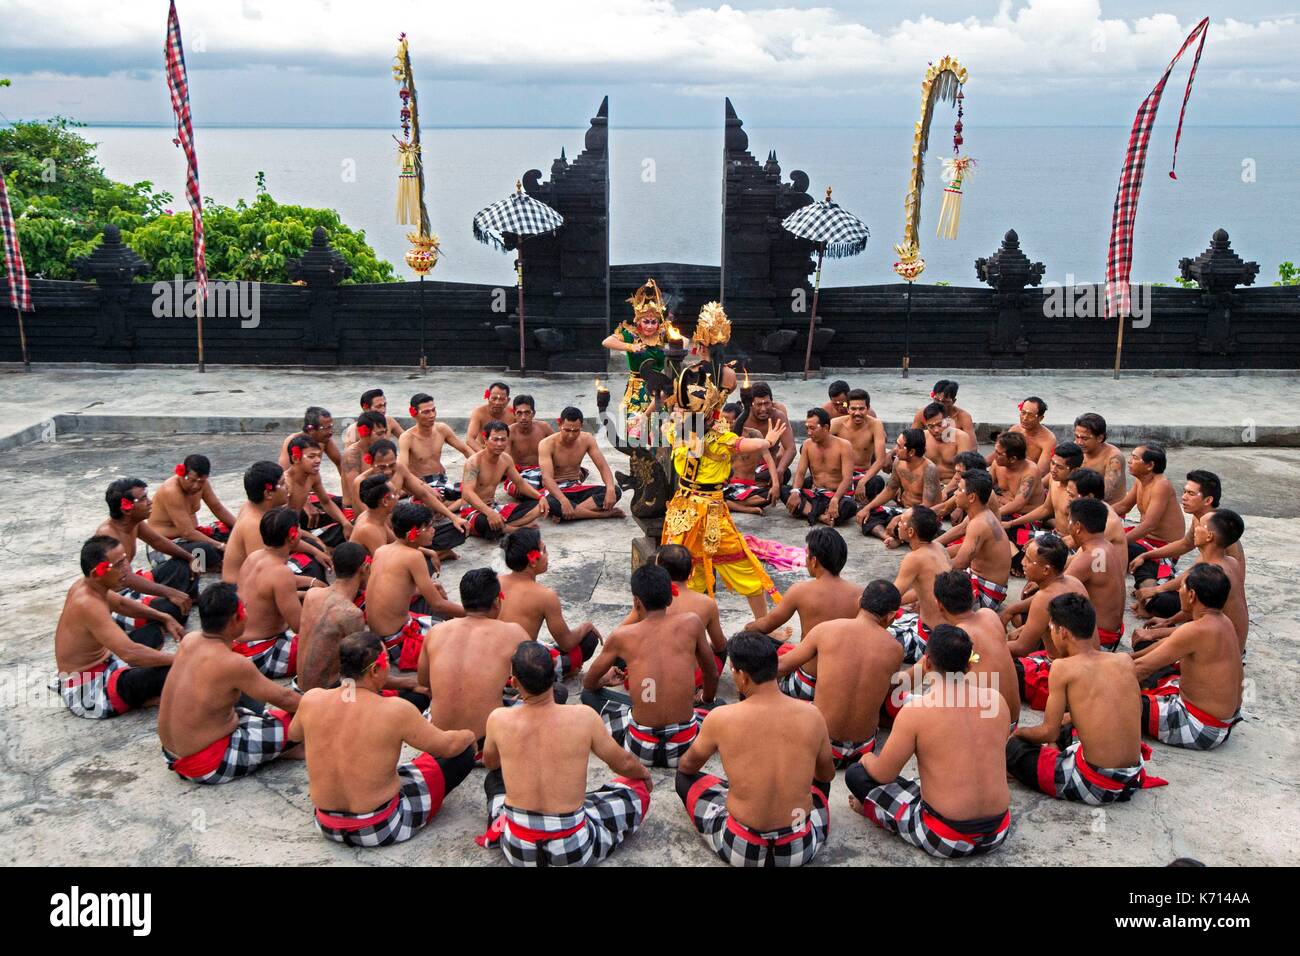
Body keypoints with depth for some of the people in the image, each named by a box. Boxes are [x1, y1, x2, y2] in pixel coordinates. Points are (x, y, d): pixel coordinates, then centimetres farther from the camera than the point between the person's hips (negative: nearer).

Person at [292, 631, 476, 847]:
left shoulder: (312, 699, -11)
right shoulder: (395, 711, -23)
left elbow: (293, 735, 13)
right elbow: (448, 746, -9)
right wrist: (469, 736, 13)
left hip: (327, 827, 6)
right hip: (381, 829, -5)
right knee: (464, 752, 6)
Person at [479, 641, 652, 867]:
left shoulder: (498, 720, -10)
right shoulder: (583, 718, -15)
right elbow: (623, 764, 3)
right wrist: (645, 774, 26)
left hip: (517, 850, 2)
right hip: (574, 852, -2)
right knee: (638, 790, 20)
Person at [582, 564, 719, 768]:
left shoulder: (622, 635, -3)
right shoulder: (691, 623, -4)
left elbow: (589, 683, 12)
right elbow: (712, 675, 12)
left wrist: (605, 680, 37)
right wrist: (708, 701, 34)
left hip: (640, 749, -3)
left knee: (589, 694, 21)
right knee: (719, 705, 34)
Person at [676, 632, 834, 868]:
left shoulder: (721, 718, -13)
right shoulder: (811, 715, -8)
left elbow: (687, 766, 8)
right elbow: (827, 774, 12)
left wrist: (684, 766, 33)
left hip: (741, 850, -3)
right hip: (802, 848, 3)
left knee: (685, 777, 22)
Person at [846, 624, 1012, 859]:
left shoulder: (915, 710, -17)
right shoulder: (996, 699, -2)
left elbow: (883, 774, -7)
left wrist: (868, 759, 16)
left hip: (946, 839, -5)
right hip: (998, 833, 5)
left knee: (856, 774, 10)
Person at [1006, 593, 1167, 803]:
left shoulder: (1063, 667, -13)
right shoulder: (1125, 661, 2)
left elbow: (1049, 732, -10)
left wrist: (1020, 732, 12)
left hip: (1095, 787, -6)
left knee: (1010, 747, 7)